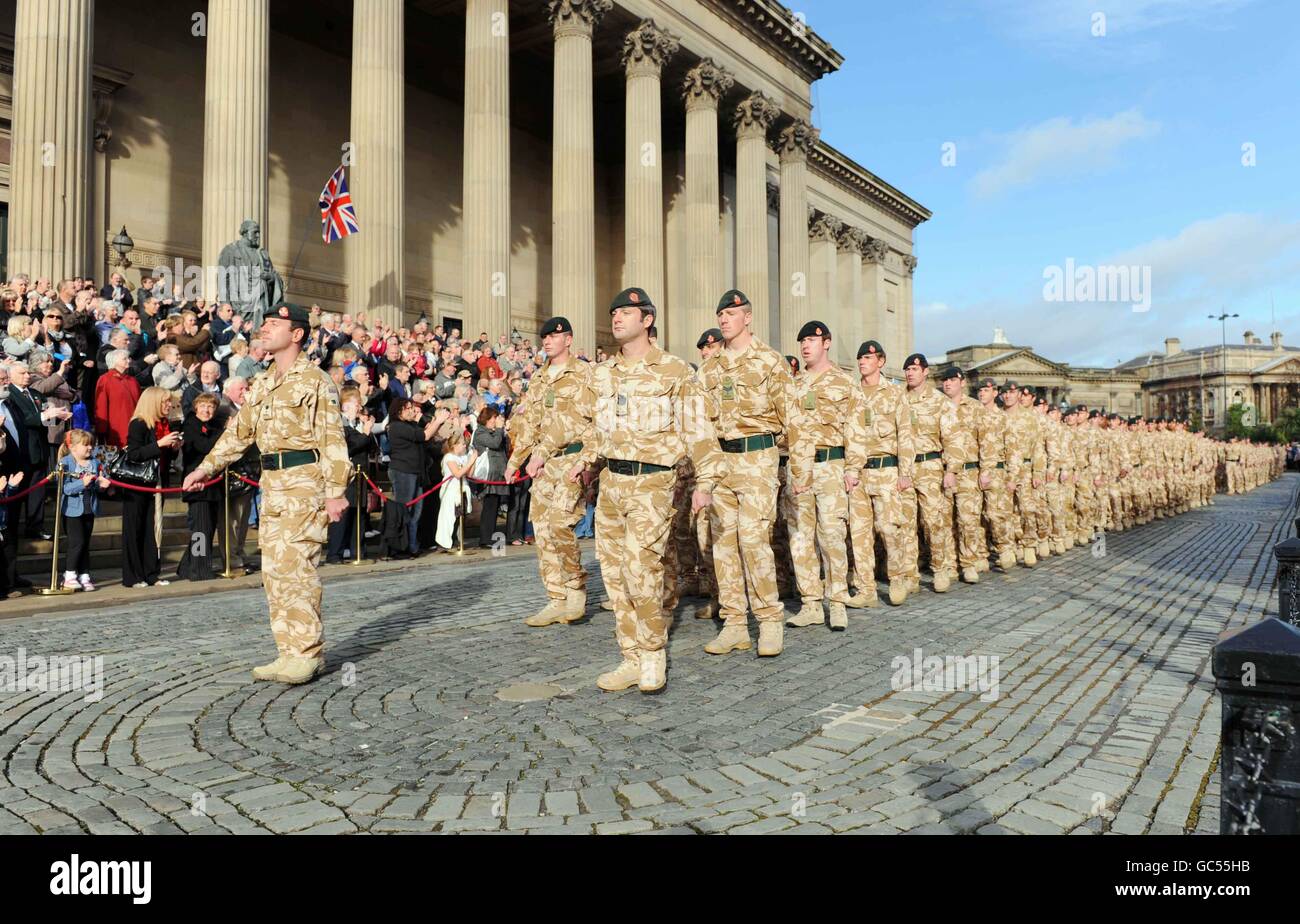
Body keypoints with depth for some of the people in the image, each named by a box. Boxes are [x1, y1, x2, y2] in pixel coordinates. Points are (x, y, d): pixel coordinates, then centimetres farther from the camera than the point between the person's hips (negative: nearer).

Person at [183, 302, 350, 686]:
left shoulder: (315, 380, -6)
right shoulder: (262, 384, 18)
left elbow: (332, 440, -12)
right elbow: (239, 430, 23)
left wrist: (334, 492, -17)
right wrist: (206, 467, 17)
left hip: (304, 482, -8)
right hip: (272, 482, 8)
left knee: (294, 566, -10)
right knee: (274, 569, 8)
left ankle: (308, 653, -1)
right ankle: (290, 652, 16)